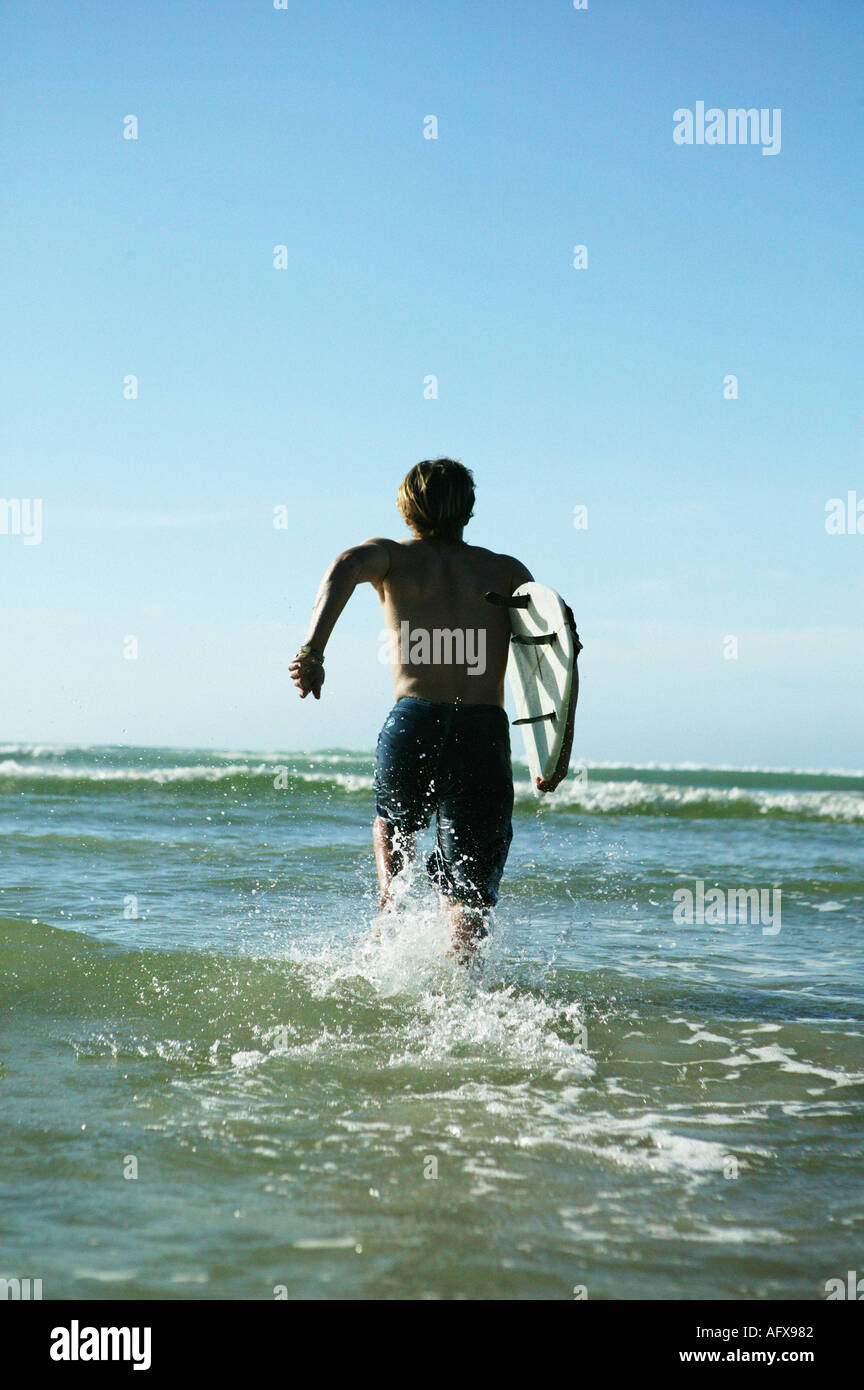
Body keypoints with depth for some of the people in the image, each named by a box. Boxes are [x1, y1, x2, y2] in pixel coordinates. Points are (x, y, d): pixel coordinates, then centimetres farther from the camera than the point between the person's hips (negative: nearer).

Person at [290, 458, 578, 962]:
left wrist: (313, 651, -20)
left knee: (393, 824, 34)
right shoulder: (506, 571, 18)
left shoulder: (393, 556, 15)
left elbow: (348, 565, -11)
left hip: (413, 725, 0)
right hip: (486, 734, 0)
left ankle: (392, 903, 7)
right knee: (469, 897, 5)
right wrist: (562, 748, 3)